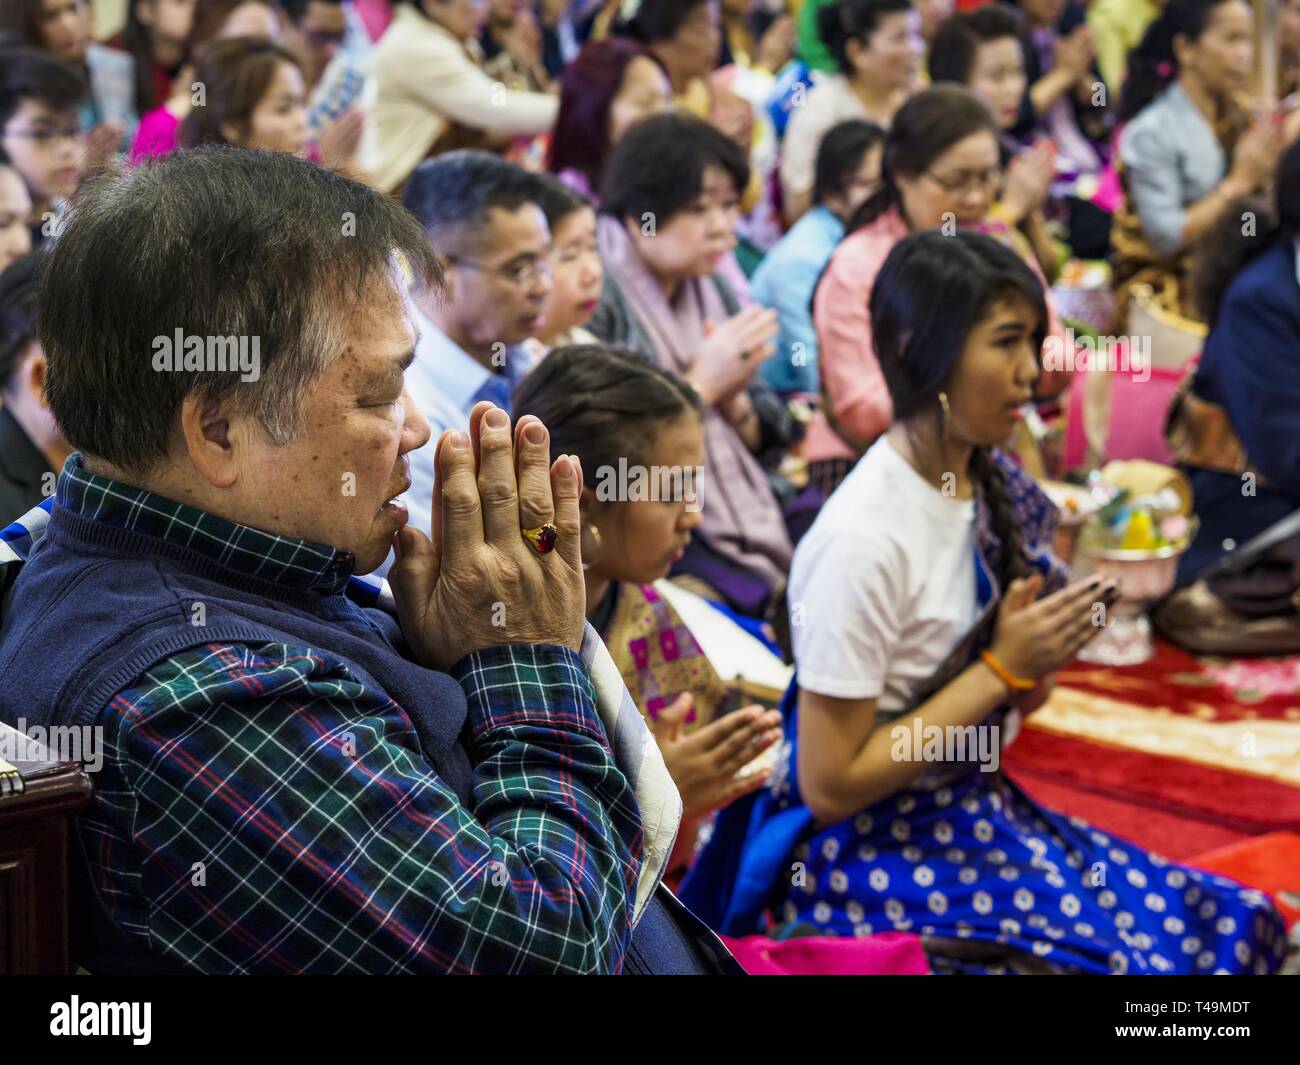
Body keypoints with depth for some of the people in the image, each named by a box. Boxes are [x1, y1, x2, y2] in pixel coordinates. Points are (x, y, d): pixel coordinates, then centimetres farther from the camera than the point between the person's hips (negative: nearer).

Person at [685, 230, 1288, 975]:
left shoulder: (990, 487, 2)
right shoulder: (863, 539, -22)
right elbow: (829, 785, -20)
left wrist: (1042, 653, -10)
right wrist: (1003, 667, -18)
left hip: (972, 807, 8)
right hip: (867, 848, -8)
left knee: (1238, 923, -3)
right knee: (1141, 948, -17)